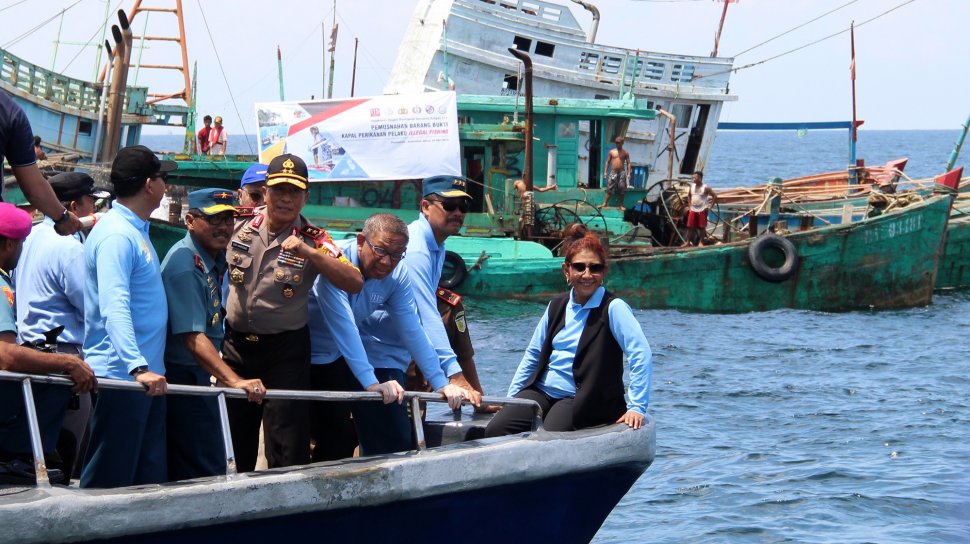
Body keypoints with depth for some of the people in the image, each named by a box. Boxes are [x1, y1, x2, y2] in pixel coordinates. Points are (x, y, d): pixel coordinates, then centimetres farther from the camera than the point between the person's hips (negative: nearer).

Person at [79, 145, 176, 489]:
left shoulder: (136, 230, 16)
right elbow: (114, 307, -28)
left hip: (146, 375, 10)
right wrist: (139, 367, -37)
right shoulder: (117, 235, -16)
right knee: (108, 483, -7)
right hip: (122, 376, -10)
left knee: (150, 478, 12)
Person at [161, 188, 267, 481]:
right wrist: (234, 381, -36)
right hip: (181, 377, -10)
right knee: (206, 476, -13)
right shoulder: (185, 265, -20)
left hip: (198, 378, 10)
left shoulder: (217, 259, 10)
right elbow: (192, 337, -28)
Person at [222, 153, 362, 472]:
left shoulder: (313, 240, -9)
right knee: (236, 438, 14)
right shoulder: (240, 226, -2)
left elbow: (355, 283, -20)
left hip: (285, 350, -3)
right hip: (237, 346, 3)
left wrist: (309, 253, -29)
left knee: (287, 448, -6)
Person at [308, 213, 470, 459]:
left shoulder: (397, 275, -11)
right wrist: (371, 382, -42)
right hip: (319, 353, -6)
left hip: (361, 346, 6)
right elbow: (343, 326, -37)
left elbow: (412, 331, -9)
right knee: (335, 439, -10)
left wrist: (440, 383, -15)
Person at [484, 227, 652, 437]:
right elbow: (532, 355, 20)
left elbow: (640, 353, -14)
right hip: (541, 391, 5)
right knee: (495, 430, -19)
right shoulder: (557, 307, 12)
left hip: (582, 399, -5)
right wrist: (510, 398, 14)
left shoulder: (613, 308, -6)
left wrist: (637, 407, -21)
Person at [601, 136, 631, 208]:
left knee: (622, 189, -1)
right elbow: (607, 162, 10)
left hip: (621, 172, -1)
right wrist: (605, 172, 3)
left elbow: (628, 163, 4)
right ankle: (605, 203, -3)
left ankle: (621, 205, 6)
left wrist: (628, 174, -5)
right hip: (613, 172, 1)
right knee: (609, 188, -4)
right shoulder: (612, 152, 9)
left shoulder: (625, 153, 6)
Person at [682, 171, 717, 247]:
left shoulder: (706, 188, -9)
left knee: (702, 227, -1)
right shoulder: (691, 187, 7)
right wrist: (690, 205, 15)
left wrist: (710, 206, -9)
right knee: (690, 227, 3)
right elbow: (689, 195, 25)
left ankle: (701, 242, 7)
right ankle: (687, 242, 9)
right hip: (693, 210, 5)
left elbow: (715, 196, -6)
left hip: (702, 210, -5)